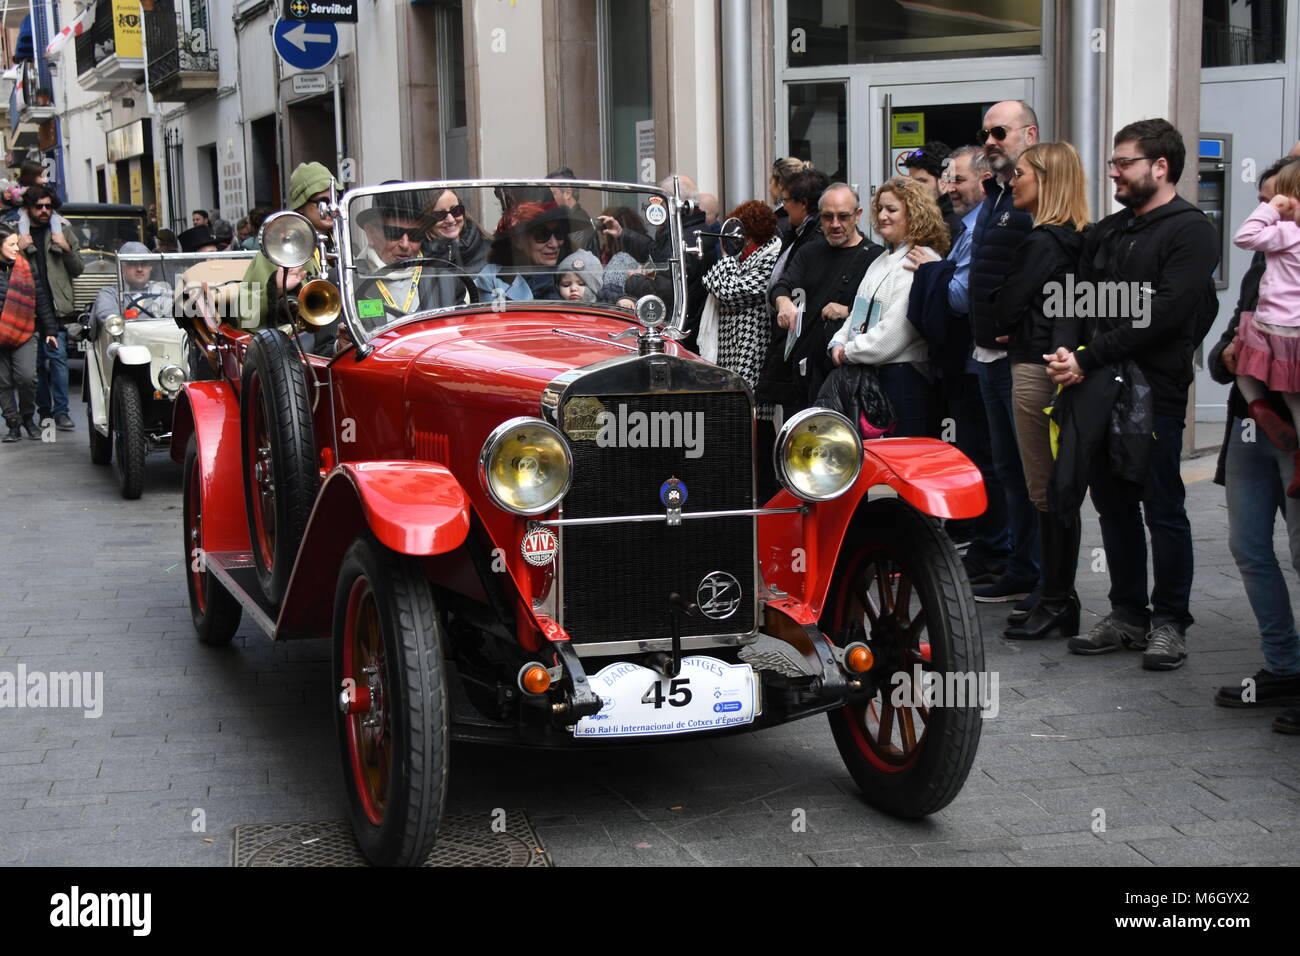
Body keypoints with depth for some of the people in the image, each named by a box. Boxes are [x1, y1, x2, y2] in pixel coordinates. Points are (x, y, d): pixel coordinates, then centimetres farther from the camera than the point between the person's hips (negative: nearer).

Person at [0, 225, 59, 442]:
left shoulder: (25, 268, 6)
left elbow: (41, 300, 11)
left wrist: (50, 330, 10)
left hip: (23, 333, 0)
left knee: (26, 377, -12)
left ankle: (28, 418, 9)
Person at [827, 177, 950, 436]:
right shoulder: (881, 261, 20)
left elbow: (897, 326, -18)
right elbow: (859, 312, 22)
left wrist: (851, 351, -11)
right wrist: (839, 344, 2)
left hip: (904, 374, -9)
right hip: (870, 375, 9)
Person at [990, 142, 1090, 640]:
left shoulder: (1042, 241, -15)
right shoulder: (1074, 239, 12)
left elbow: (1005, 308, -13)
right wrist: (1020, 331, 3)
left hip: (1037, 371, -10)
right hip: (1054, 366, 10)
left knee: (1046, 493, -3)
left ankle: (1056, 605, 3)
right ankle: (1060, 600, 20)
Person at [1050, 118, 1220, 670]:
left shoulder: (1190, 231, -5)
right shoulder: (1106, 233, 19)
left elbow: (1164, 314, -16)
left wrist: (1089, 359, -17)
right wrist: (1069, 355, -6)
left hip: (1155, 390, -7)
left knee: (1163, 509, -1)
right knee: (1113, 505, 11)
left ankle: (1169, 621, 9)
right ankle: (1127, 613, 21)